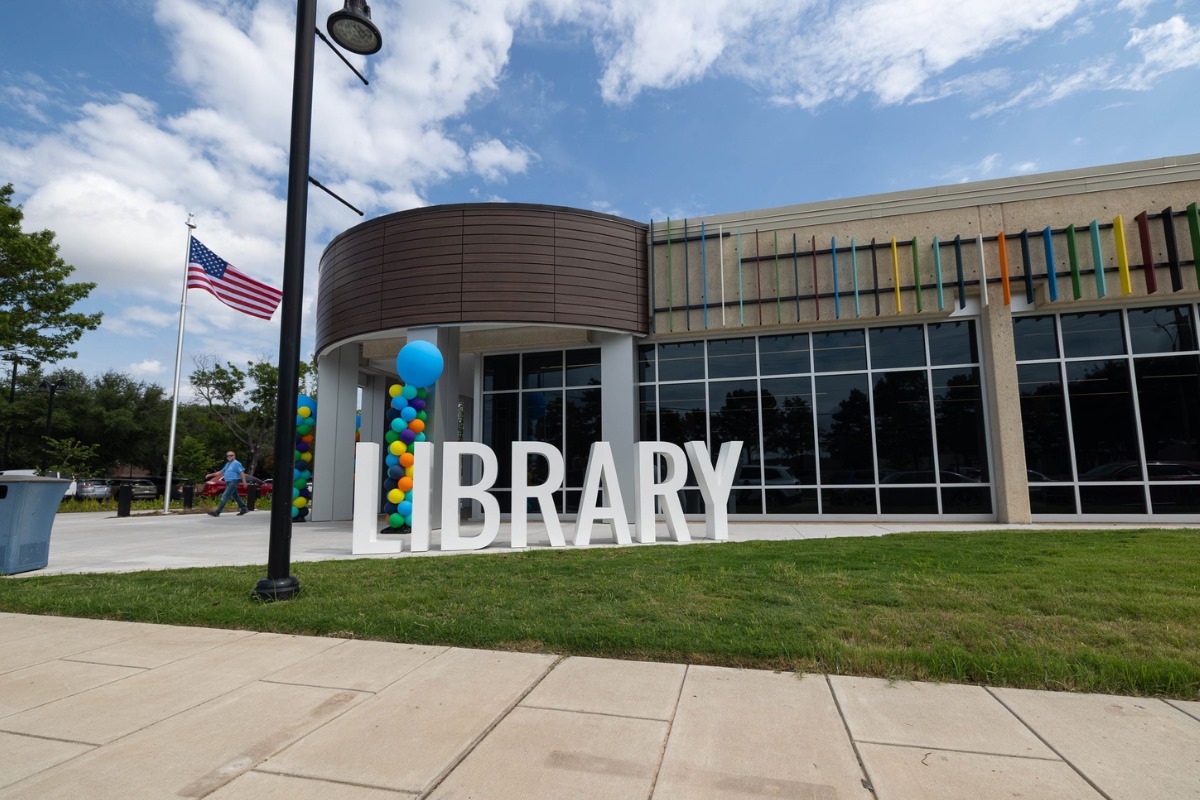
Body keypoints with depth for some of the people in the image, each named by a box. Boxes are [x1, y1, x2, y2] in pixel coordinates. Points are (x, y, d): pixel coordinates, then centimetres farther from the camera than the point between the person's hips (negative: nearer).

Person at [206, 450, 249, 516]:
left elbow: (242, 473, -14)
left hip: (233, 482, -9)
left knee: (225, 496, -10)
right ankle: (244, 509, 18)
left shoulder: (236, 463, -8)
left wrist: (244, 482, -20)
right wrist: (210, 475, 20)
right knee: (235, 496, 12)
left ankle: (217, 512, -11)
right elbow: (221, 472, 26)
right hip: (228, 483, 9)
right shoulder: (227, 464, 19)